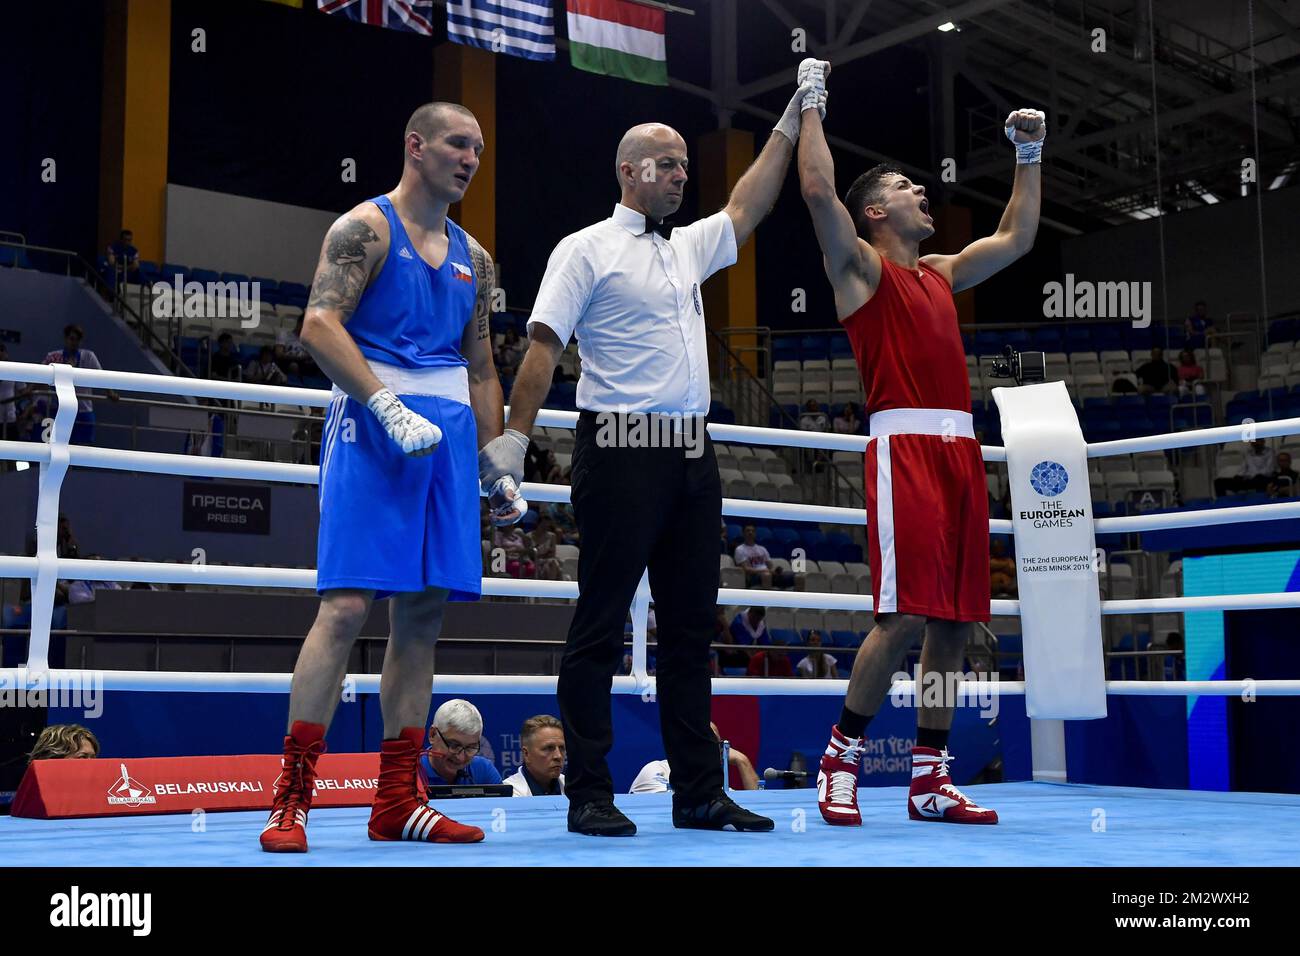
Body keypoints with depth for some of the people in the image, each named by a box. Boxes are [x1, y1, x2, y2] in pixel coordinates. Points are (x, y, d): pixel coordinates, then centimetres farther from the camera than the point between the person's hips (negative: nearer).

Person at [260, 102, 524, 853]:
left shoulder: (473, 258, 21)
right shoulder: (365, 228, 0)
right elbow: (320, 326, -12)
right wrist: (390, 409, -21)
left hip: (450, 438, 7)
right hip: (372, 428, -7)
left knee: (423, 615, 5)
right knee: (347, 605, -14)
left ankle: (397, 803, 10)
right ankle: (292, 799, -9)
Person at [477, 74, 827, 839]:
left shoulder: (689, 248, 20)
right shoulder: (587, 250, 0)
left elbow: (748, 206, 29)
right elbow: (543, 348, -7)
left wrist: (793, 119, 27)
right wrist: (514, 441, -15)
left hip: (692, 455, 7)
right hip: (622, 452, -7)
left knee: (690, 627, 8)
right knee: (600, 627, -4)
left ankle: (700, 793, 13)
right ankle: (590, 796, 1)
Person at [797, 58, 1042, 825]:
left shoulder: (942, 273, 25)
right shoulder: (859, 265, 5)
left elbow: (1017, 238, 35)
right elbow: (820, 191, -9)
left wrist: (1030, 155, 33)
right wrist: (811, 103, -1)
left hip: (961, 449, 7)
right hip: (904, 446, -7)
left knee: (956, 618, 4)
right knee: (905, 614, -15)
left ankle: (931, 779, 10)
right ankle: (842, 756, 0)